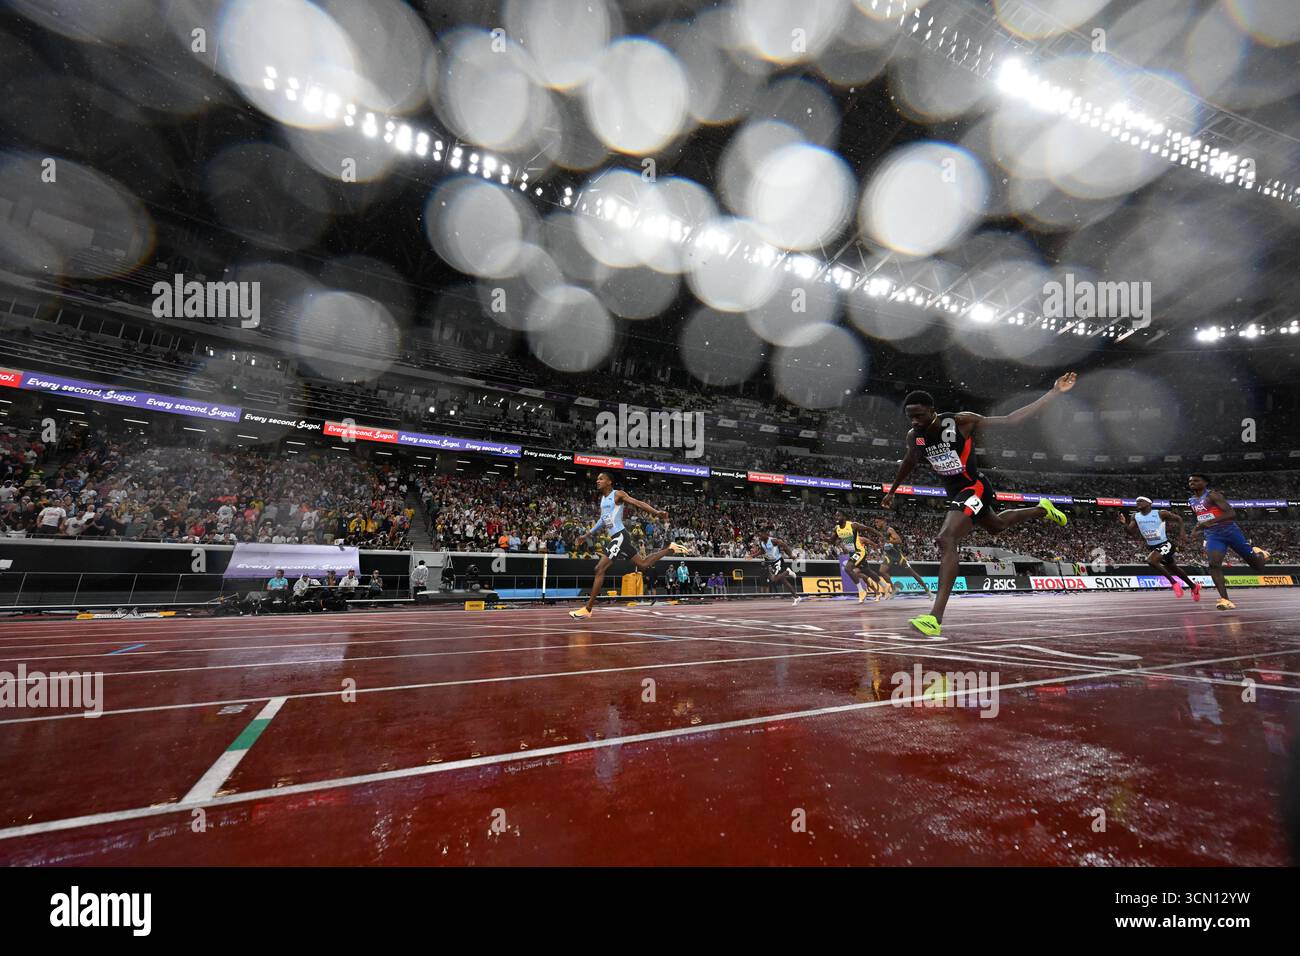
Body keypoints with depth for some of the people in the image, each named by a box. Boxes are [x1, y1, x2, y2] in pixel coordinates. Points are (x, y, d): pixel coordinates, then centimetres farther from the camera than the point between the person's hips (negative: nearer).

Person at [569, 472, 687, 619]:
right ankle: (669, 549, 24)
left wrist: (656, 512, -32)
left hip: (620, 536, -9)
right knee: (643, 564, 14)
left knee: (600, 569, -12)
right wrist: (586, 535, 29)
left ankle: (587, 609, -8)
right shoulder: (602, 498, 17)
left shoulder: (618, 494, -8)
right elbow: (602, 520, 29)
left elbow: (638, 503, -18)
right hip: (617, 537, 9)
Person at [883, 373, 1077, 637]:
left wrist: (1054, 392, -19)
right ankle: (1042, 509, 62)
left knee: (946, 540, -27)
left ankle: (935, 617, -33)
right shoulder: (914, 436, -6)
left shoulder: (961, 421, -20)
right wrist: (891, 491, 25)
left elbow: (1011, 420, -16)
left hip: (973, 488, -7)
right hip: (954, 493, 7)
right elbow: (909, 462, 14)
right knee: (996, 526, 32)